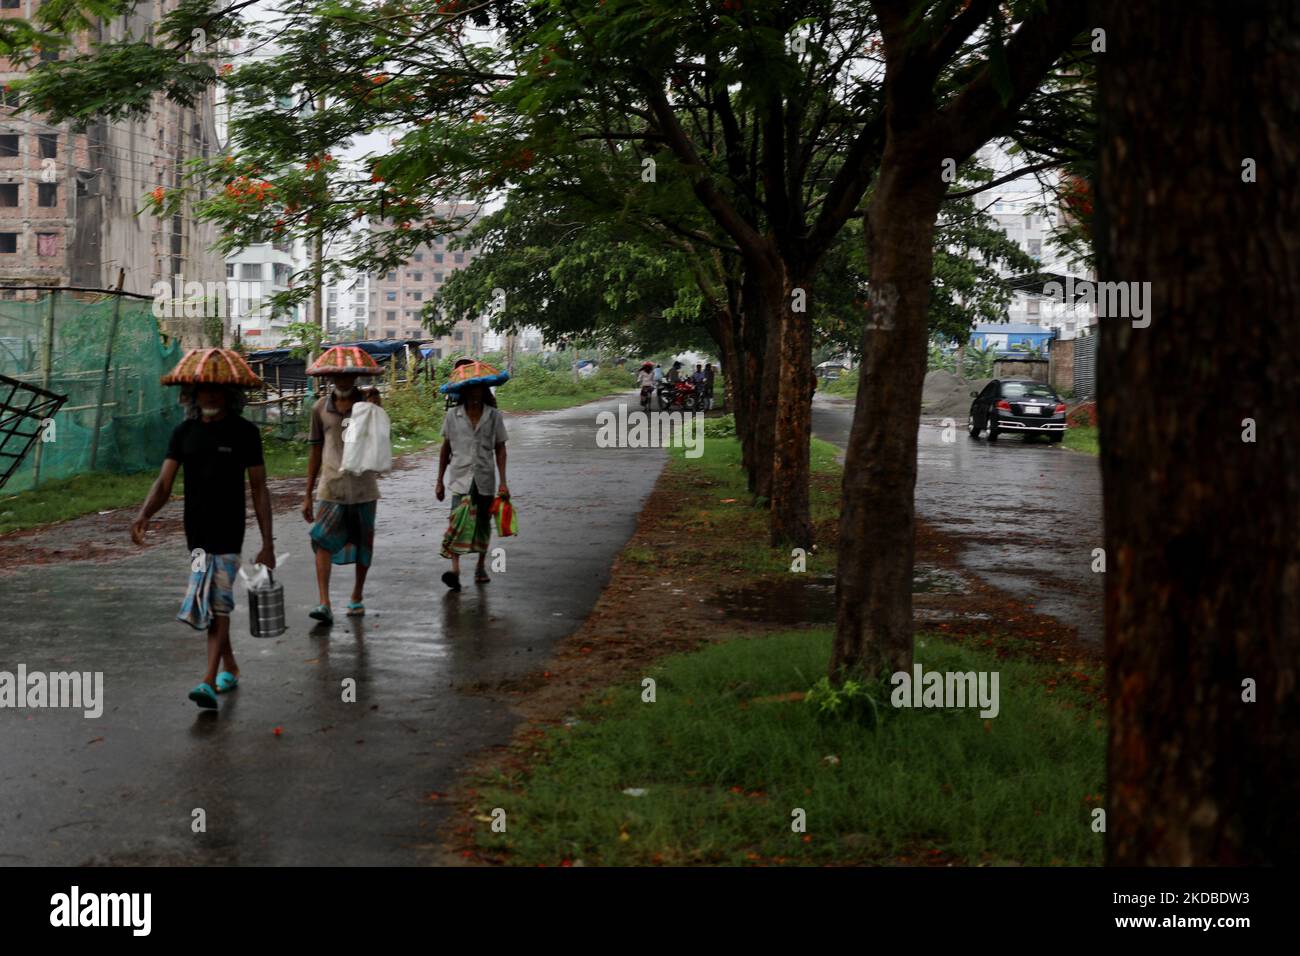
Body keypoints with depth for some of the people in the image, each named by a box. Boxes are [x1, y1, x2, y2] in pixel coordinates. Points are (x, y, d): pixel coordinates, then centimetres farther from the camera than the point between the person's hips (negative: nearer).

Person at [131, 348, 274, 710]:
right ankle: (229, 669, 31)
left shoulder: (244, 432, -6)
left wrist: (267, 544, -6)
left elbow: (259, 489, -3)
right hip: (196, 532, 5)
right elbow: (164, 483, -1)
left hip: (228, 533, -5)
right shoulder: (184, 432, 5)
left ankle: (209, 681, -15)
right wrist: (144, 515, -22)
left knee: (217, 603, -11)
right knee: (211, 604, 15)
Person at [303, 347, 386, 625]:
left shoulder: (367, 402, 0)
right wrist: (307, 494, 11)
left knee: (363, 544, 10)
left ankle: (357, 597, 27)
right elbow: (316, 451, 11)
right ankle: (324, 605, -17)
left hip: (363, 487, 0)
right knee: (322, 541, -13)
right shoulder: (321, 407, 5)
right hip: (331, 486, 0)